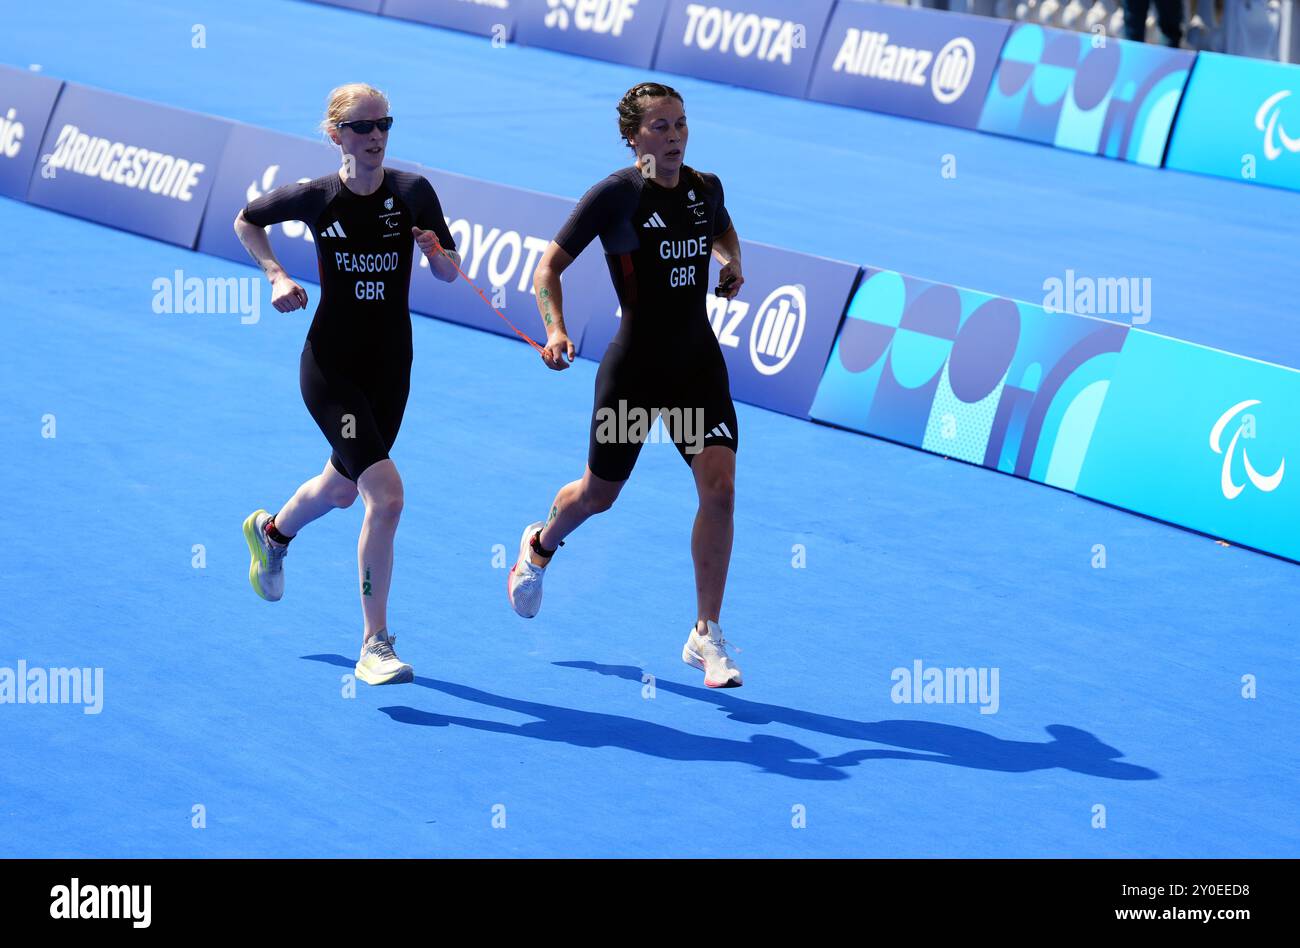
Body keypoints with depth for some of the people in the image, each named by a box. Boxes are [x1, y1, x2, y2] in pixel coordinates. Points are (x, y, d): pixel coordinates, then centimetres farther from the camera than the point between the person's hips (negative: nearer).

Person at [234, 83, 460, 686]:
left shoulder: (413, 193, -6)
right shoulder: (315, 199, -9)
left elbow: (450, 274, -1)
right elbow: (247, 220, 10)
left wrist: (436, 252, -22)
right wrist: (277, 278, -2)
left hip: (390, 365, 4)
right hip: (331, 364, -4)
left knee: (342, 489, 22)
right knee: (386, 495, -19)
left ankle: (272, 532, 57)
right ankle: (375, 646, -13)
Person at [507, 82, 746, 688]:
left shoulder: (705, 188, 1)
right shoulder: (614, 195, -13)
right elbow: (549, 266, -9)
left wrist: (732, 264, 4)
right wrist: (556, 330, -25)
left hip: (699, 361, 3)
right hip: (635, 365, -3)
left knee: (719, 486, -13)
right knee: (599, 494, 12)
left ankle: (706, 636, -3)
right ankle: (538, 547, 50)